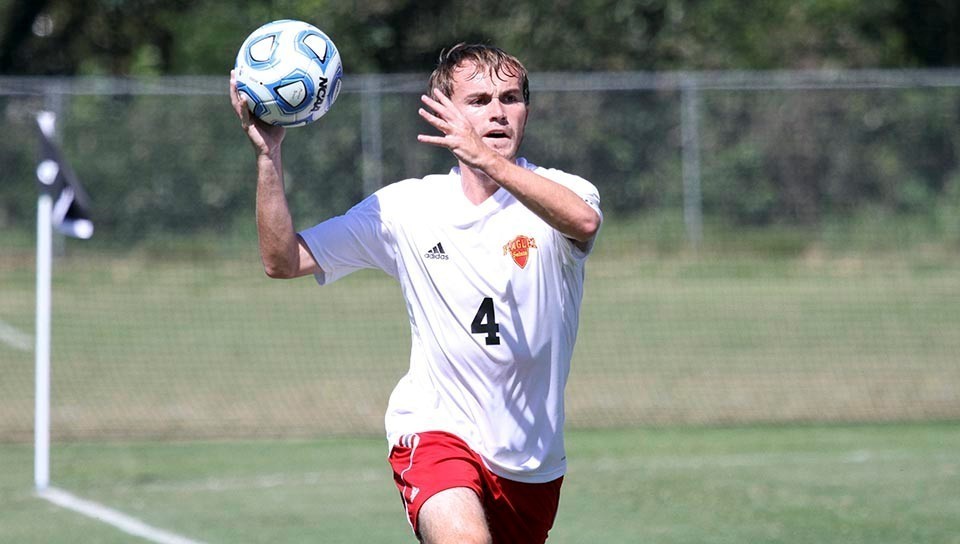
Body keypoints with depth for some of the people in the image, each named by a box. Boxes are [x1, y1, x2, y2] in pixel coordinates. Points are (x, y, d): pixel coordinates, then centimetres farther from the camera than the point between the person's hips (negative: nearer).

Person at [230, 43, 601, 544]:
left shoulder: (558, 192, -8)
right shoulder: (403, 207, -1)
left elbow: (583, 221, -34)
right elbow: (282, 260, 1)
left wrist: (487, 160, -46)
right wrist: (268, 154, -11)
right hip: (435, 429, -2)